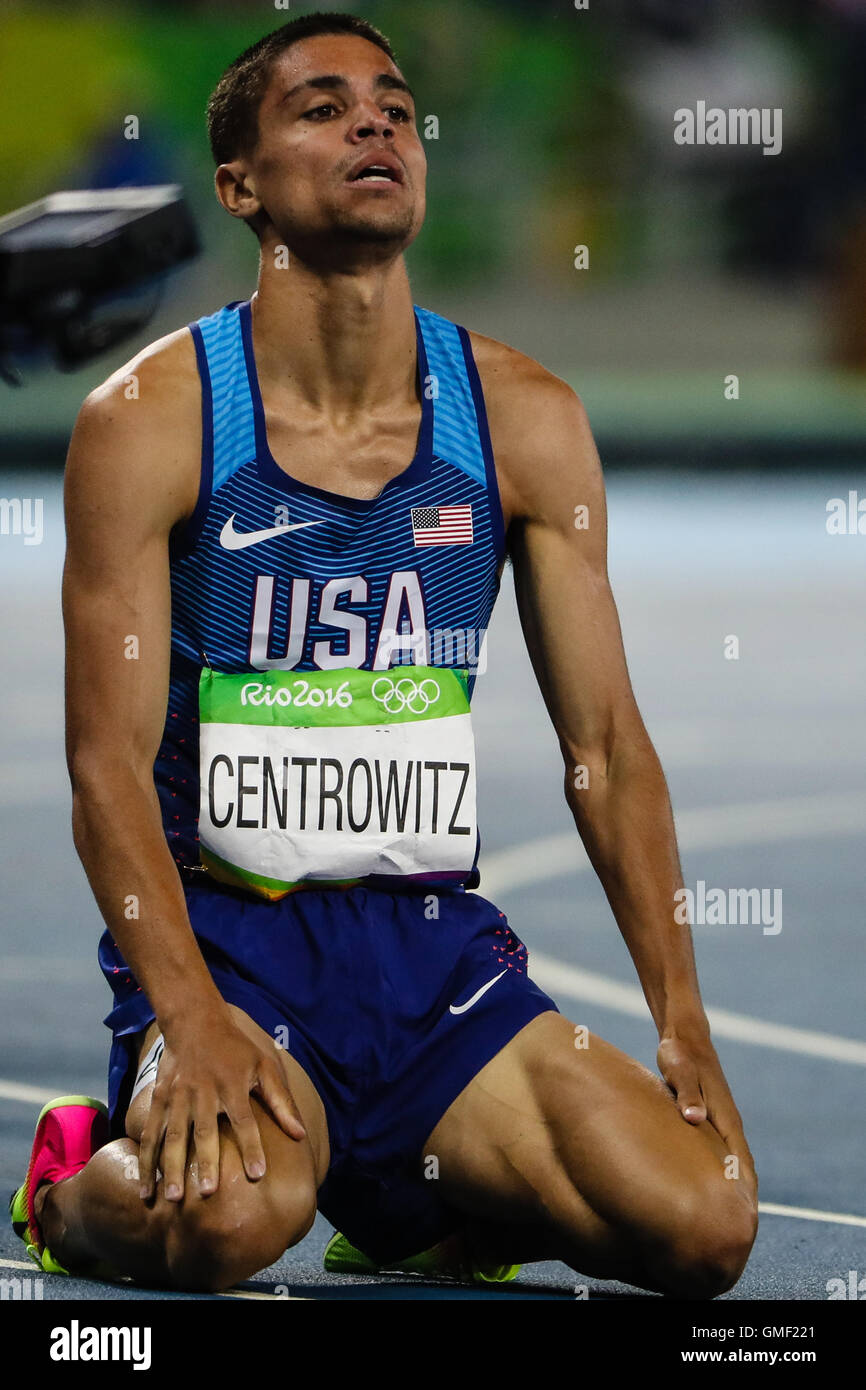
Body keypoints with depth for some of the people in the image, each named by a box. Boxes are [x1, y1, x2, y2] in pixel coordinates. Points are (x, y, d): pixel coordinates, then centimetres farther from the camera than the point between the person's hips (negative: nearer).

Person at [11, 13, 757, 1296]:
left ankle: (412, 1212, 14)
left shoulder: (525, 421, 4)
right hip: (221, 926, -4)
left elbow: (605, 743, 7)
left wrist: (682, 1025, -2)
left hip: (434, 940, 4)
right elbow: (109, 763, -10)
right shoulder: (149, 420, -7)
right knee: (233, 1214, -36)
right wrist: (193, 1018, -24)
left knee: (704, 1226, -17)